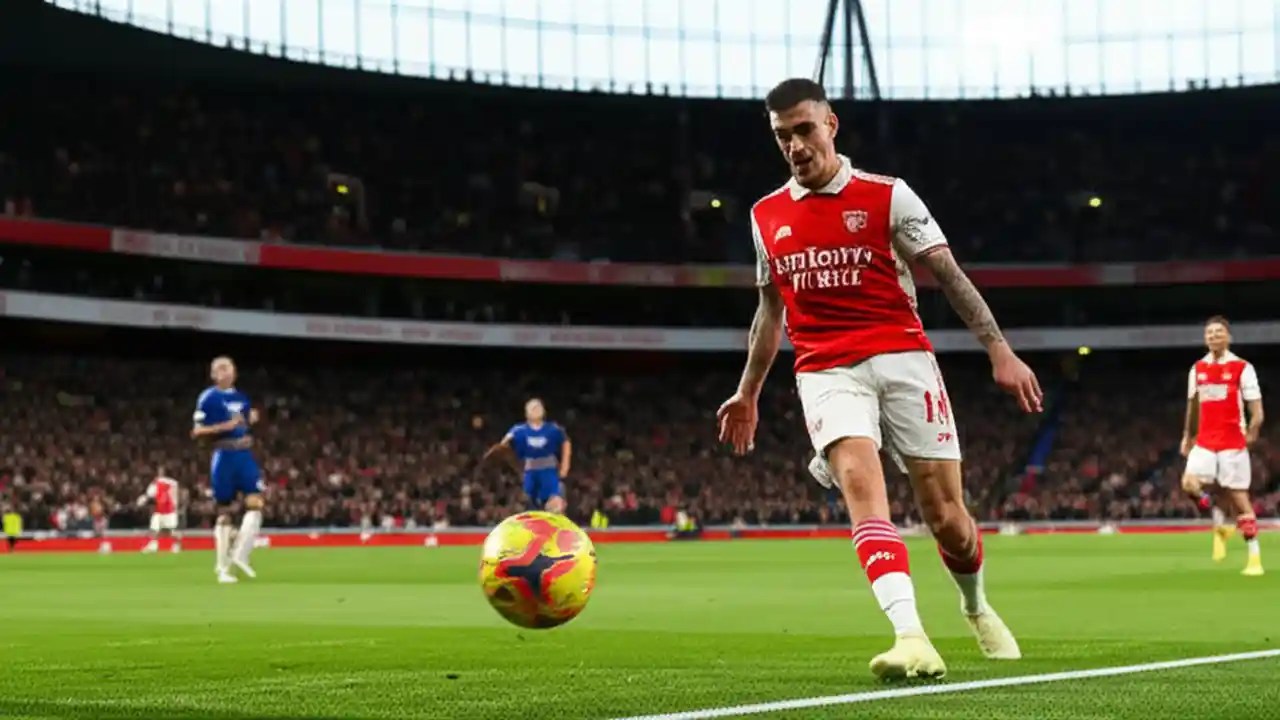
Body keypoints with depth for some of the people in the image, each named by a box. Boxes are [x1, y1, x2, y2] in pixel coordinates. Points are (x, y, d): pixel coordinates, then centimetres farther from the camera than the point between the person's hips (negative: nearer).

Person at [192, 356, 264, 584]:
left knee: (255, 502, -13)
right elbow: (197, 432, -10)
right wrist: (224, 427, -21)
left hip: (245, 455, 5)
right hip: (224, 456, -5)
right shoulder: (208, 398, -4)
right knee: (224, 511, 1)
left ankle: (240, 554, -10)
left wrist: (251, 421, 5)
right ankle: (222, 567, 8)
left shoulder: (241, 398, 14)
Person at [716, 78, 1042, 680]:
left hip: (902, 359, -1)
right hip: (827, 373, 2)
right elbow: (771, 309, 24)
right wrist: (747, 393, 27)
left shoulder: (886, 196, 1)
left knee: (945, 514, 0)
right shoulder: (766, 216, 12)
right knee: (861, 484, -26)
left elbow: (949, 275, 0)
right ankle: (911, 636, -40)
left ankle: (976, 605, 34)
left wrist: (1000, 350, -10)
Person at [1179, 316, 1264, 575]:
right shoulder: (1197, 369, 9)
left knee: (1238, 496, -4)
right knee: (1190, 483, -18)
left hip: (1232, 443, -4)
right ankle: (1219, 524, 8)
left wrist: (1250, 434, -15)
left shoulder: (1242, 368, -5)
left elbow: (1257, 412, -5)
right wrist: (1187, 437, 19)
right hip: (1205, 442, 4)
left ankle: (1255, 558, 4)